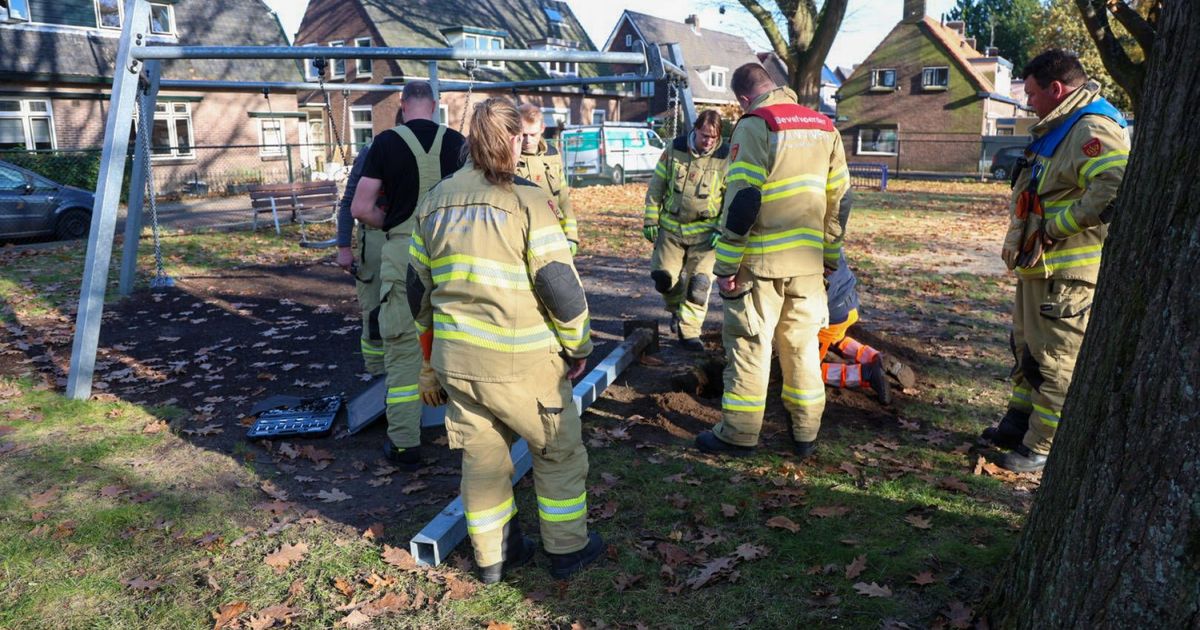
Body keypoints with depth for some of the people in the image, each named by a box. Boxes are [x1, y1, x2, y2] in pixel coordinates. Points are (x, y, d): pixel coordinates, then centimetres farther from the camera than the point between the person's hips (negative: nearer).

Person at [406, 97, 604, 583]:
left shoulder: (435, 201, 8)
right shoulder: (528, 200, -12)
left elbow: (419, 286, 14)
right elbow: (560, 284, -14)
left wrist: (433, 351, 24)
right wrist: (578, 346, -1)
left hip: (454, 360, 6)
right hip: (522, 361, -5)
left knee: (481, 456, 17)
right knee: (559, 452, 13)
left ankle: (492, 556, 29)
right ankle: (568, 549, 24)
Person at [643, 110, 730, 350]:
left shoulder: (725, 158, -8)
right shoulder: (674, 150, -3)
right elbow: (656, 187, 5)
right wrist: (650, 220, 4)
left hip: (704, 232, -2)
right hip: (670, 228, 2)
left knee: (699, 283, -9)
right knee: (663, 277, 3)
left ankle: (689, 331, 5)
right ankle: (677, 309, 35)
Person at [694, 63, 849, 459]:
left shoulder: (755, 126, -10)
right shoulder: (823, 126, 12)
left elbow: (742, 201, -17)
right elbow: (838, 198, 14)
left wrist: (725, 265, -13)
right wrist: (830, 256, 21)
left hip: (761, 260, -6)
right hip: (808, 259, 6)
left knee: (749, 345, 3)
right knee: (802, 344, 14)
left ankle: (739, 434, 11)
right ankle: (806, 433, 23)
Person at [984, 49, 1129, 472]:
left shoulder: (1093, 131, -20)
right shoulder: (1060, 128, 14)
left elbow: (1115, 189, -36)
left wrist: (1057, 226, -26)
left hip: (1067, 272, -11)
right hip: (1040, 264, 11)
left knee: (1055, 361, -1)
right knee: (1027, 348, 21)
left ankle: (1043, 447, 10)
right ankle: (1019, 424, 37)